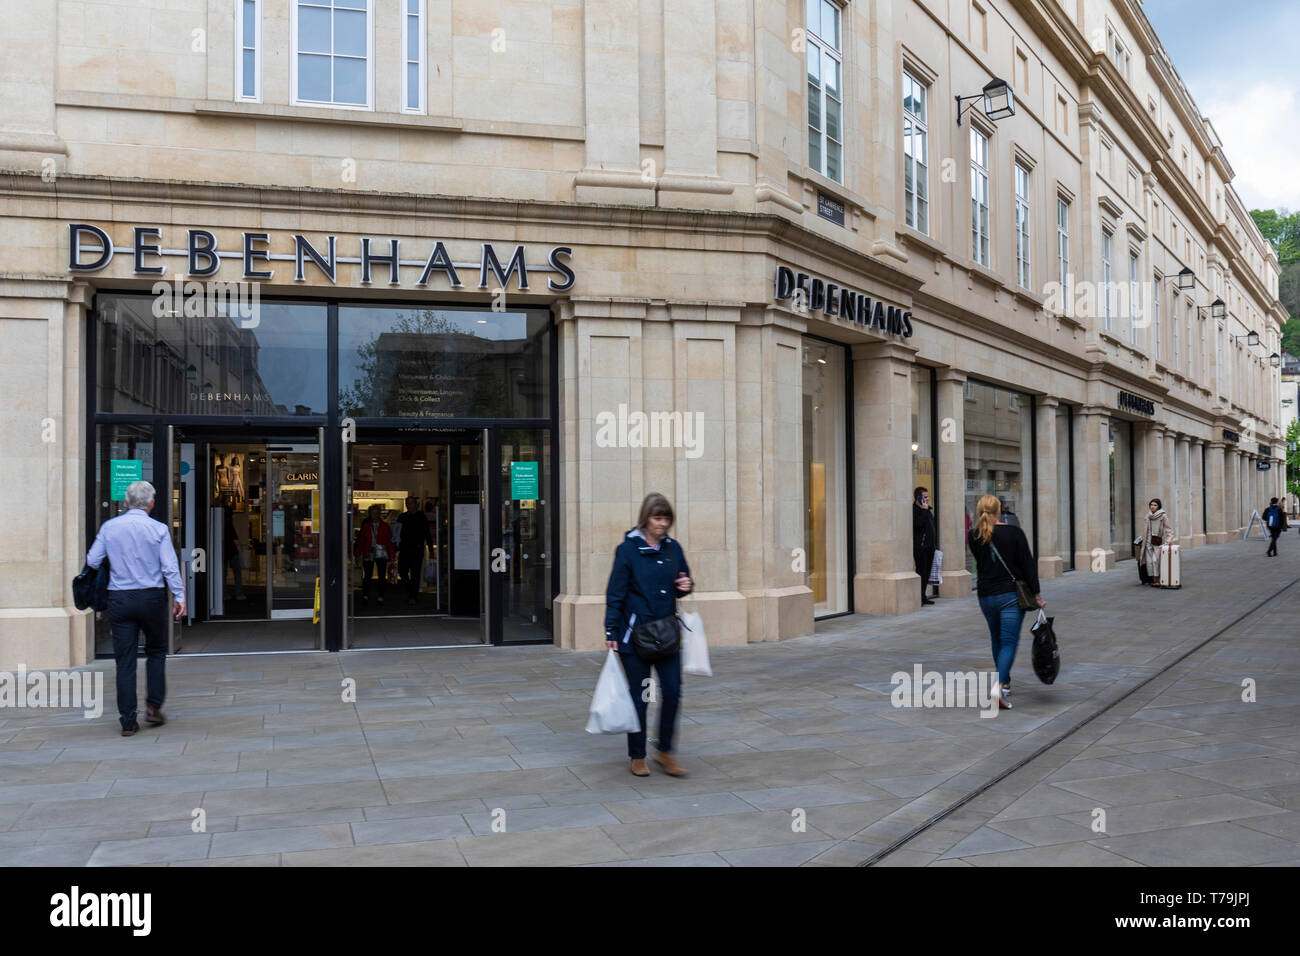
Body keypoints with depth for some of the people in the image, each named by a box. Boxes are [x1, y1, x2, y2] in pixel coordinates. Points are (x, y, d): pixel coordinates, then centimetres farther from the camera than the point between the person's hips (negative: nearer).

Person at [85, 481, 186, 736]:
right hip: (152, 598, -2)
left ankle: (128, 721, 5)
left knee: (125, 660, 4)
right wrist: (179, 596, -4)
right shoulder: (159, 529, -5)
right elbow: (170, 567, -9)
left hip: (119, 599, 2)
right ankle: (153, 706, 10)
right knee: (156, 652, 17)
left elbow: (92, 560, 4)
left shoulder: (109, 527, 2)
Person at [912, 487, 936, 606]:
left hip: (929, 546, 9)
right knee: (921, 571, -9)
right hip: (920, 546, -9)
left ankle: (923, 597, 16)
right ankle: (918, 597, -7)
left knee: (927, 571, 10)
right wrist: (924, 510, -20)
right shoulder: (914, 509, -10)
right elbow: (918, 524, -26)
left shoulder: (927, 509, 18)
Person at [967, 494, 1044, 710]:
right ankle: (999, 685, -25)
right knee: (1009, 642, -5)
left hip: (986, 596, 3)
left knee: (997, 641, 20)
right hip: (1011, 595, -3)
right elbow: (1028, 564, -7)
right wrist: (1036, 594, -2)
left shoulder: (973, 536, 0)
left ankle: (1005, 684, 31)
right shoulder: (1013, 533, -7)